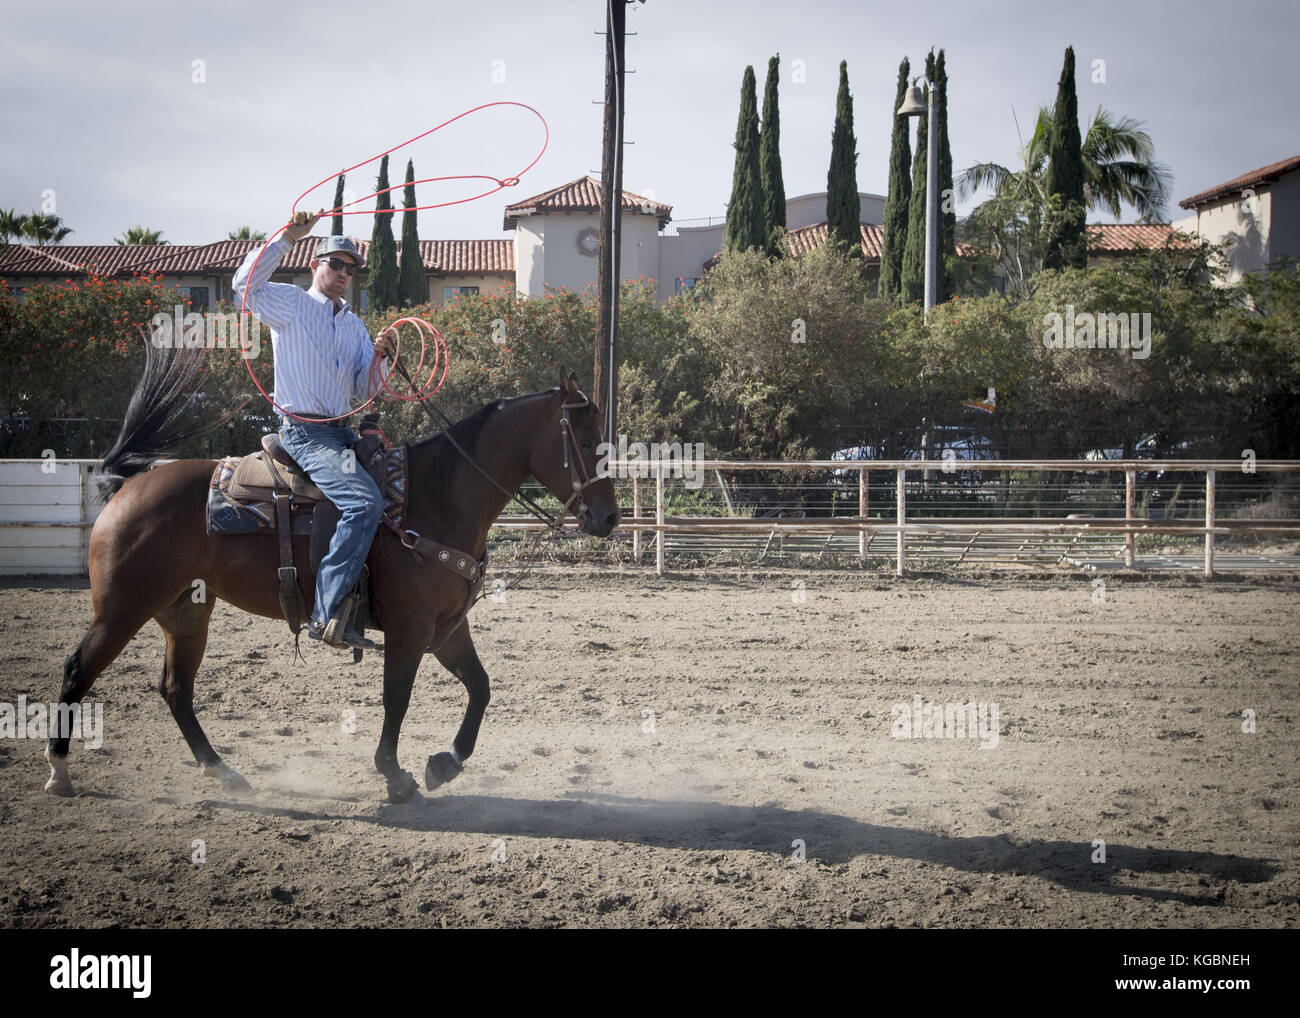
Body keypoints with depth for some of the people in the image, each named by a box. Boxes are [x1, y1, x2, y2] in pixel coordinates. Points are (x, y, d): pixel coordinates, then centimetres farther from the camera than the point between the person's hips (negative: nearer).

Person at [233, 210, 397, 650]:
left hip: (343, 432, 8)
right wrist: (288, 238, -18)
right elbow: (246, 284, -18)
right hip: (304, 433, -8)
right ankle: (328, 613, -29)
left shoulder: (354, 325, 21)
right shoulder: (292, 304, 2)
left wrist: (379, 357, -3)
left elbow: (364, 391, 16)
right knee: (365, 500, -27)